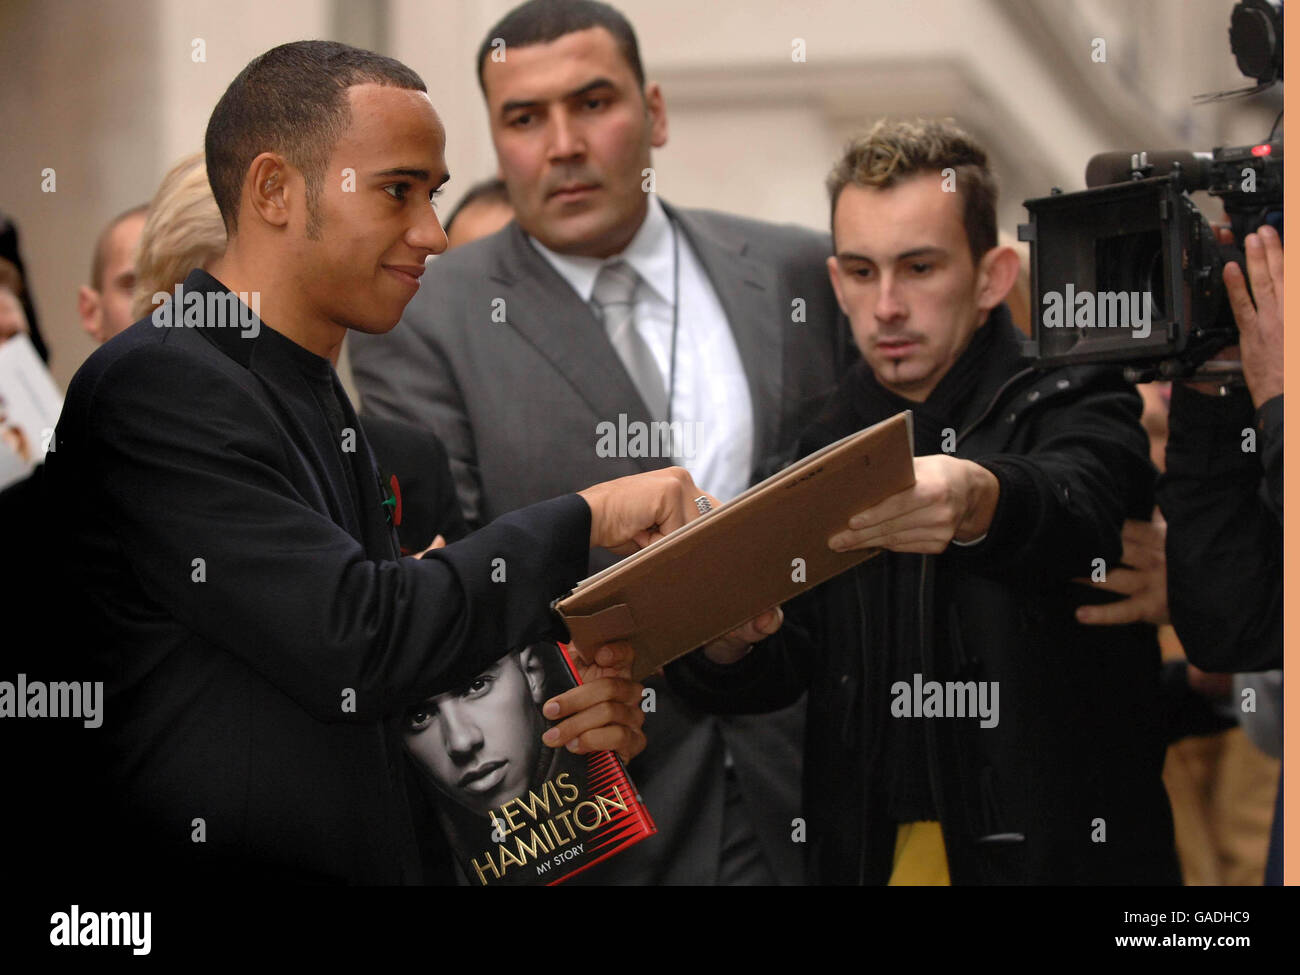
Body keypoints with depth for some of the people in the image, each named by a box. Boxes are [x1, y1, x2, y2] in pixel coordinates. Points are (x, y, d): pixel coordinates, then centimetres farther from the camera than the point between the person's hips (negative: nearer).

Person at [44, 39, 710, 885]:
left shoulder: (325, 406, 16)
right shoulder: (158, 386, -11)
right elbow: (354, 642, -19)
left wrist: (553, 716, 1)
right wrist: (582, 521, -10)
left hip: (376, 863, 7)